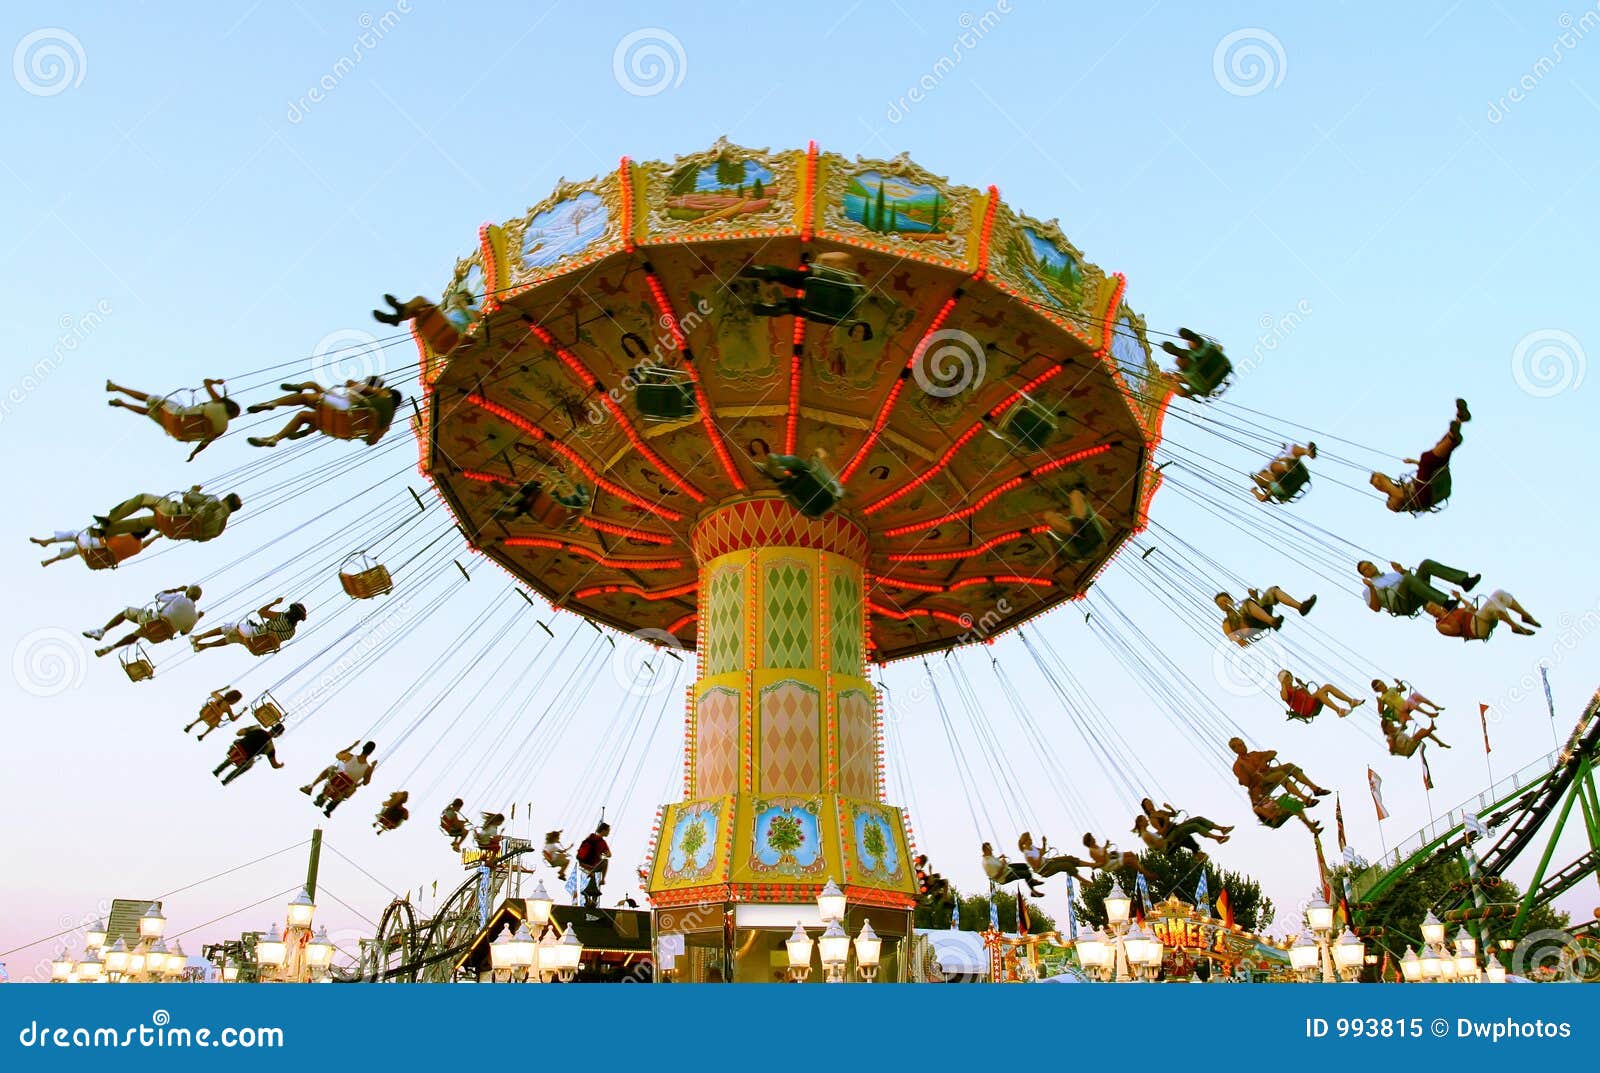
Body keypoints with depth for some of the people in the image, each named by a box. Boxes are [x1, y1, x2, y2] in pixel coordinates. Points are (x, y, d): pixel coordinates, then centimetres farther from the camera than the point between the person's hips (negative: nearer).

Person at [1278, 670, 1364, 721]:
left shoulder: (1297, 688, 31)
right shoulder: (1283, 690, 8)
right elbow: (1284, 697, -16)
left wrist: (1302, 685, 24)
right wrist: (1283, 684, -13)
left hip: (1314, 705, 8)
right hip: (1304, 709, -8)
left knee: (1328, 687, -7)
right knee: (1319, 692, -31)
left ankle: (1351, 701, -16)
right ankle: (1339, 711, -40)